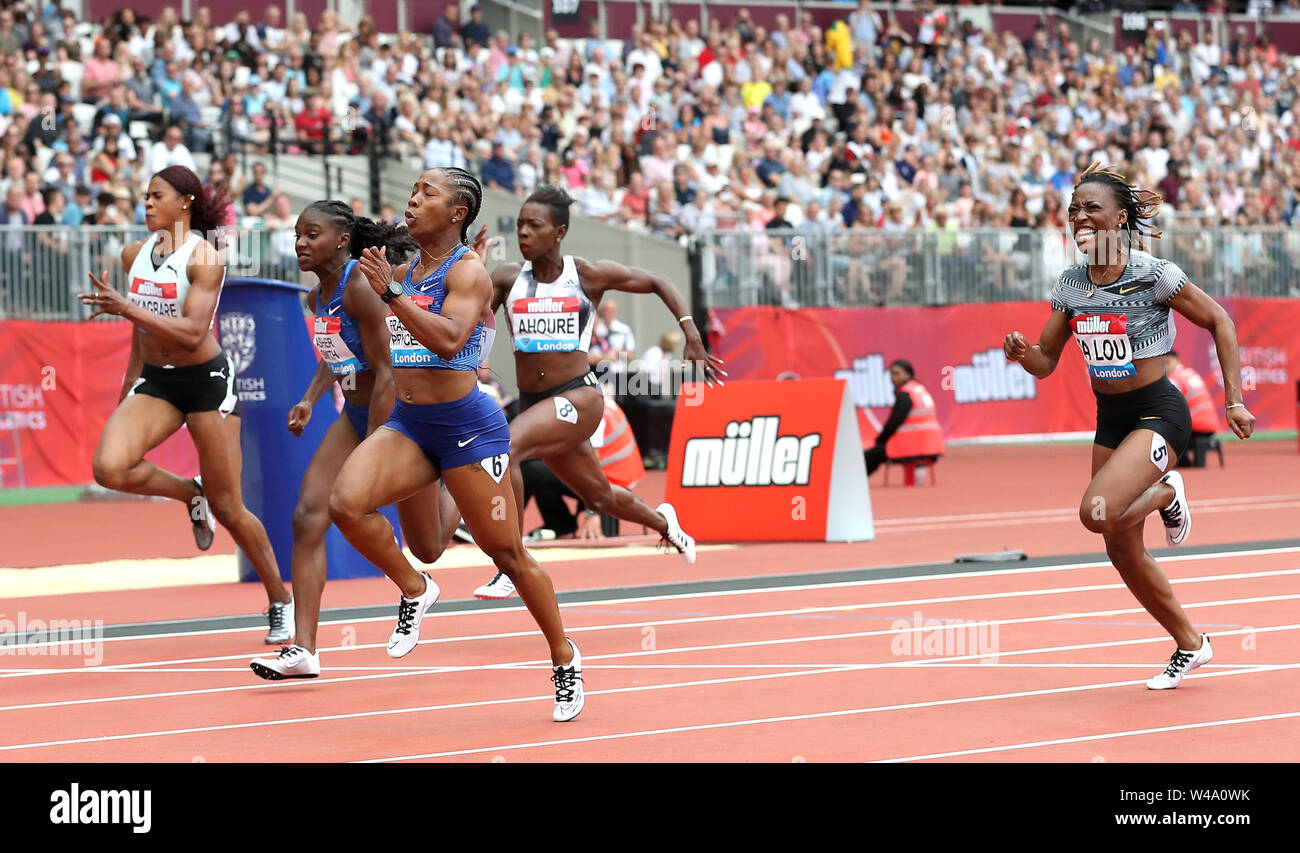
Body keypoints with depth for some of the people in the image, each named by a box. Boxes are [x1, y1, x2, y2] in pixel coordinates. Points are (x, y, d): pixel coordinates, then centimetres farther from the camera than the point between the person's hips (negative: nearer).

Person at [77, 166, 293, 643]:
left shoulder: (204, 258, -14)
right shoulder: (135, 255, 6)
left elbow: (192, 334, -24)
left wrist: (125, 307, -30)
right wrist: (131, 382, 22)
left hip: (206, 380, -5)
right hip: (155, 380, 5)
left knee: (228, 509, -1)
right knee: (110, 468, -23)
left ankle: (281, 602, 18)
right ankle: (190, 495, 7)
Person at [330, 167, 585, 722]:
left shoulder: (469, 271, -9)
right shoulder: (403, 273, 12)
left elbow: (449, 340, -27)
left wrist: (390, 293, -29)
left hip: (469, 428, -6)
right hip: (406, 425, 6)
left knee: (508, 554, 1)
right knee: (346, 504, -21)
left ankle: (564, 660, 20)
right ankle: (414, 590, 4)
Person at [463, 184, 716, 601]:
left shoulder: (589, 275, -3)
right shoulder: (507, 278, 3)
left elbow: (658, 283, 8)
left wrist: (692, 337, 1)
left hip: (577, 398, -5)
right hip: (533, 402, 5)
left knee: (504, 445, -31)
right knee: (599, 497, 20)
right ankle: (661, 520, 54)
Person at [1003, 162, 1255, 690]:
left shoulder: (1154, 275, -16)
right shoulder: (1070, 286, 1)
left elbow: (1219, 322, -6)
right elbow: (1046, 362, 6)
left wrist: (1234, 400, -9)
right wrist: (1022, 352, -18)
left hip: (1158, 413, -6)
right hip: (1110, 419, 6)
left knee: (1097, 512, -27)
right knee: (1122, 549, 7)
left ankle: (1166, 493, 6)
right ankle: (1190, 645, 26)